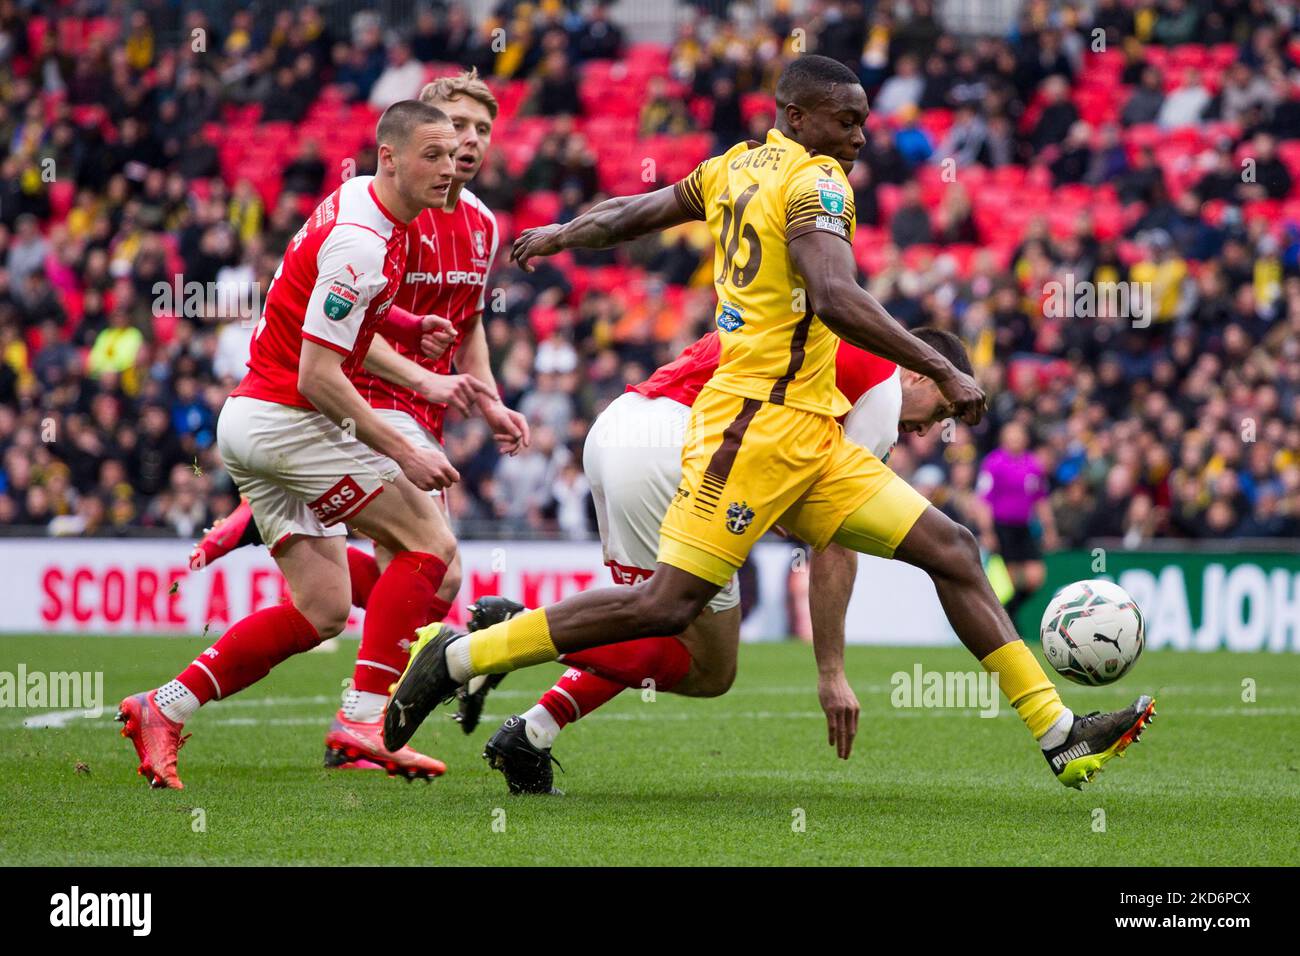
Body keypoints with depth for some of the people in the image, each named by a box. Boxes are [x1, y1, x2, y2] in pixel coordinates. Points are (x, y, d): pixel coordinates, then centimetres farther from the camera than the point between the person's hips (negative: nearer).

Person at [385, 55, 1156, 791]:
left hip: (810, 438, 10)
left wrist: (561, 236, 50)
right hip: (764, 422, -10)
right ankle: (457, 656, -3)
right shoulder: (814, 181, -10)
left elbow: (635, 212, 30)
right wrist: (942, 371, -23)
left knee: (951, 550, 5)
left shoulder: (737, 167, 16)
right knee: (667, 607, -12)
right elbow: (836, 297, -26)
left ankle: (1060, 736, 3)